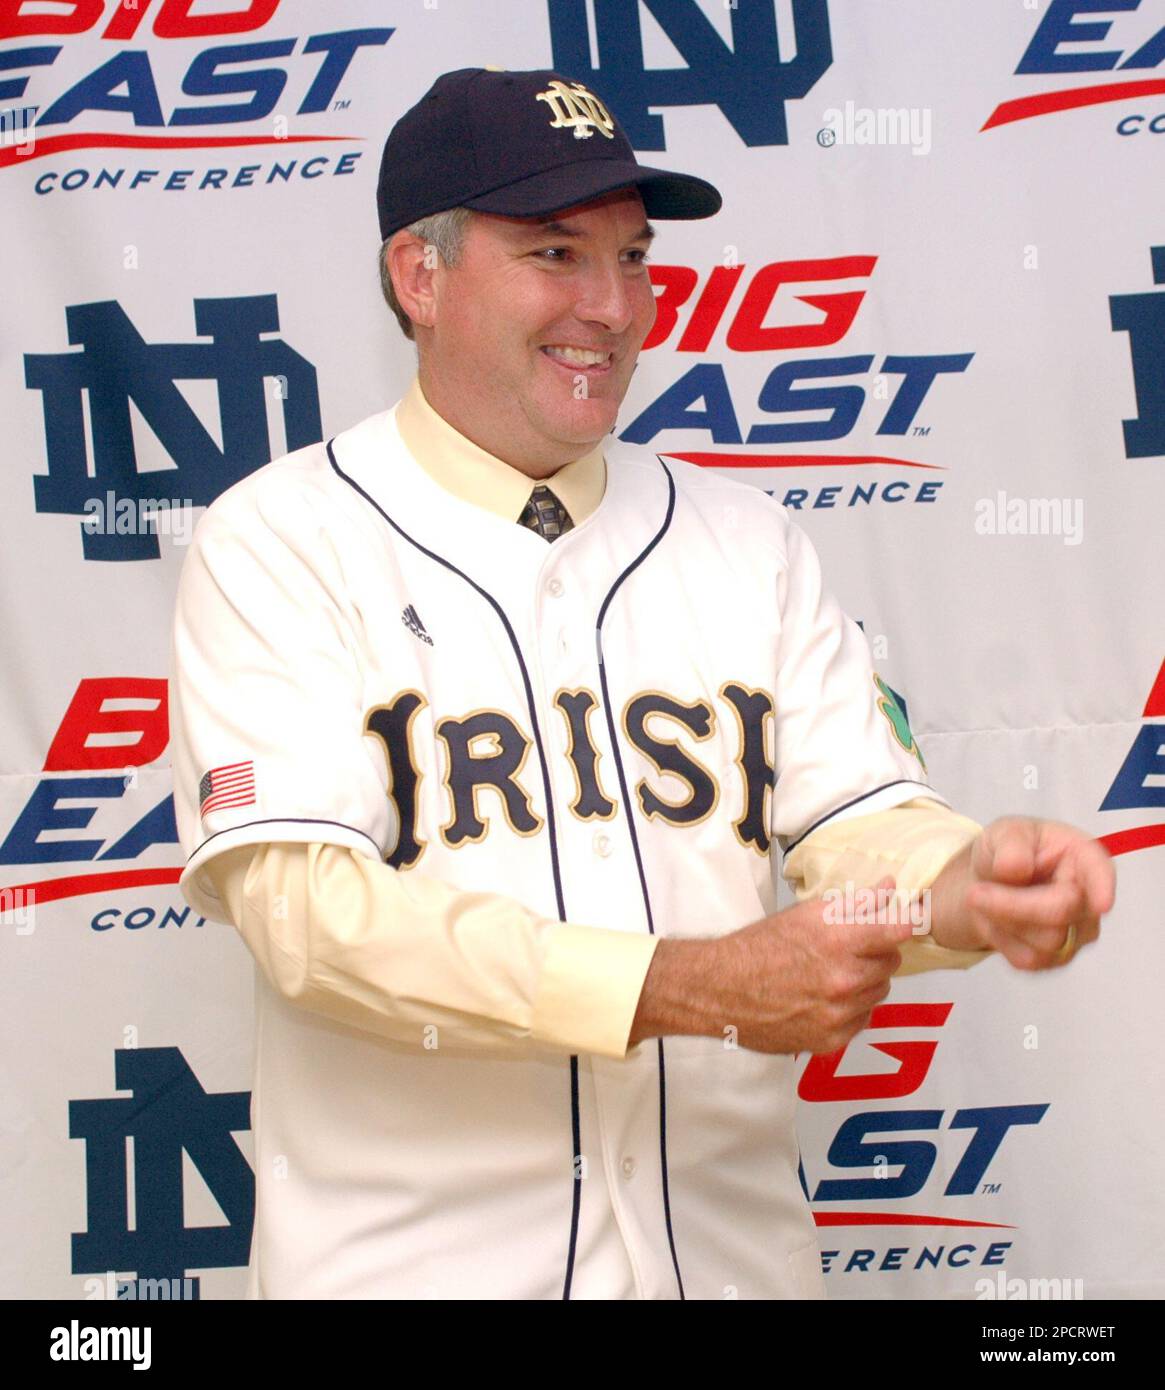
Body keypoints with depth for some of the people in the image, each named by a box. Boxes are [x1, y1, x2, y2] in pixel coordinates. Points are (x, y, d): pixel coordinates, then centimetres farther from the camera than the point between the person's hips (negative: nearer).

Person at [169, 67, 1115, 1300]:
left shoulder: (742, 540, 8)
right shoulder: (277, 542, -6)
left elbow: (856, 826, 2)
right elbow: (308, 906, -17)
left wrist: (971, 881, -22)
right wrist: (692, 988, -25)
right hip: (410, 1256, -4)